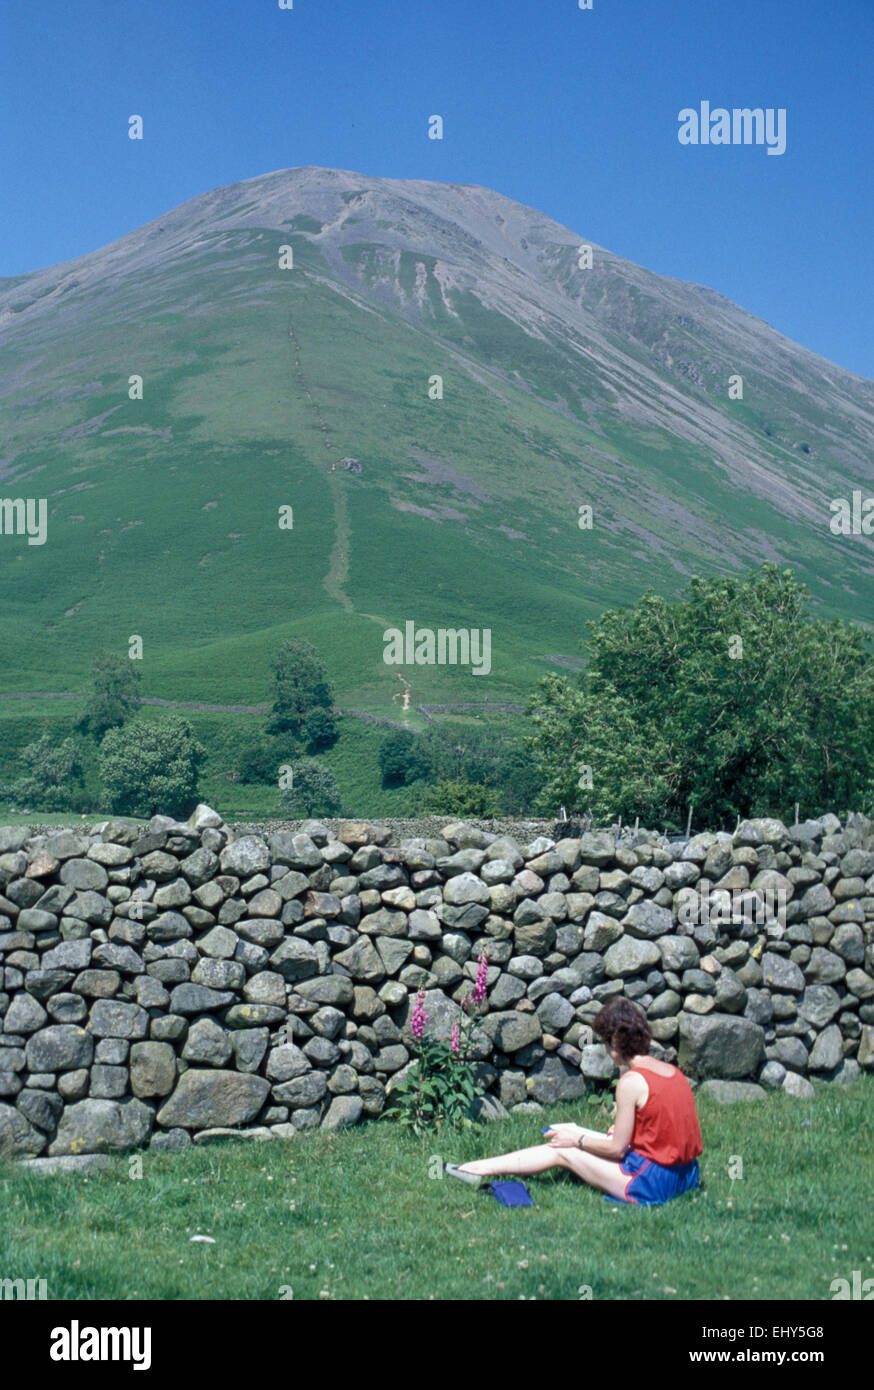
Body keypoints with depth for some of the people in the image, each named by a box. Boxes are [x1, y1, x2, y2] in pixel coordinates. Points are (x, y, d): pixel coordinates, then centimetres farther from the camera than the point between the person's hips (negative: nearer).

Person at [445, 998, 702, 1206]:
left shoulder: (632, 1081, -17)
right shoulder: (673, 1071, 6)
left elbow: (617, 1148, -11)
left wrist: (577, 1140, 3)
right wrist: (623, 1130, 20)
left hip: (651, 1184, -8)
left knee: (562, 1150, 7)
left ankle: (477, 1170, 17)